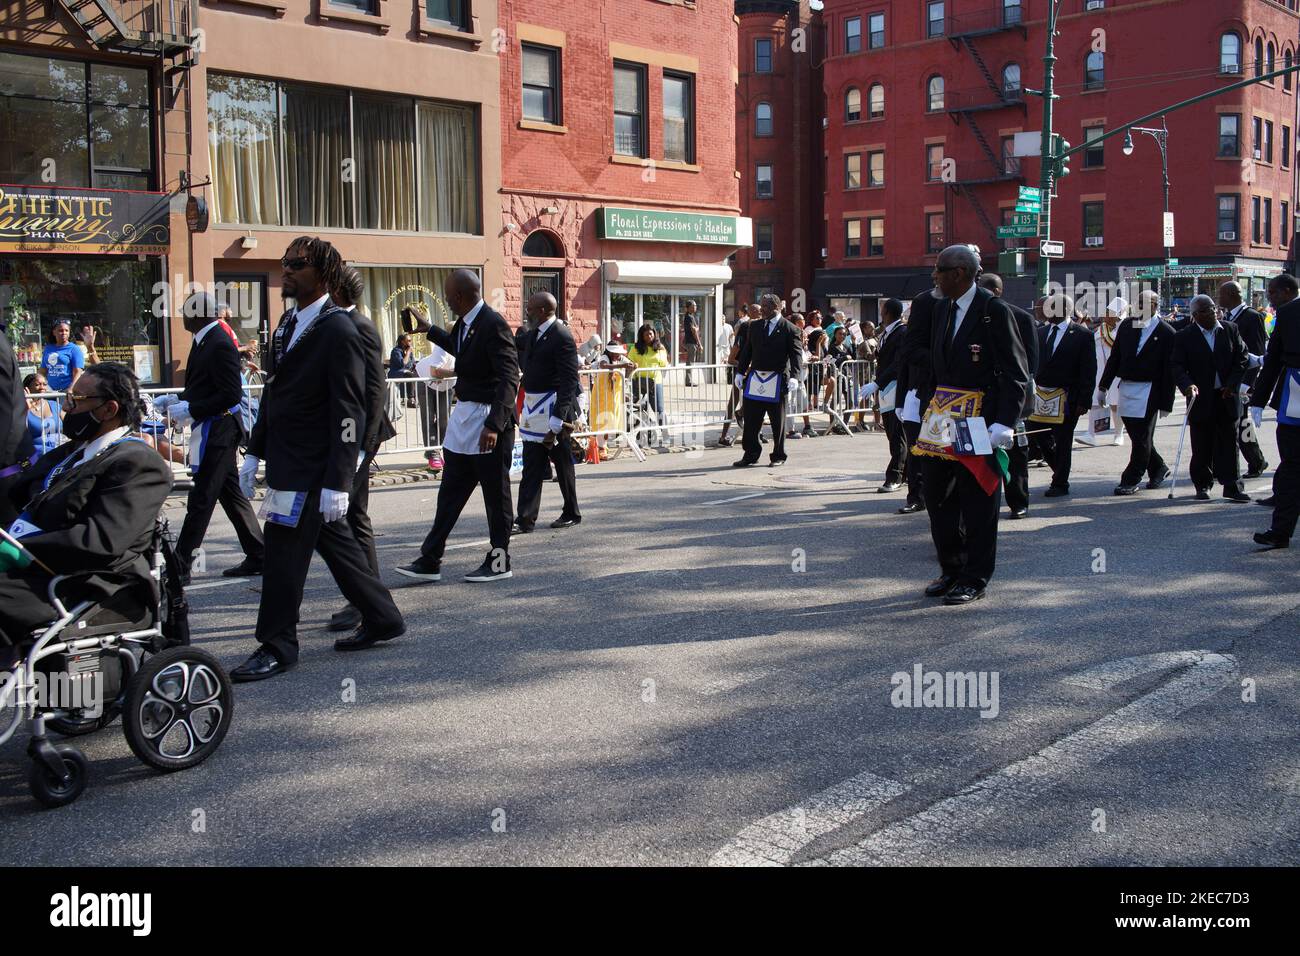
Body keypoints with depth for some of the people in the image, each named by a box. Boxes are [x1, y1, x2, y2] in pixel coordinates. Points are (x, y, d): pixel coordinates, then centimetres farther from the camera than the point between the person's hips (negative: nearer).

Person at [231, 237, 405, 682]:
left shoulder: (338, 330, -15)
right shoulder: (288, 323, 13)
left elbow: (349, 412, -19)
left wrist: (337, 482, -22)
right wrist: (255, 453, 16)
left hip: (311, 470, -9)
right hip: (287, 462, 9)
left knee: (284, 555, -3)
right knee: (336, 544, 16)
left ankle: (278, 646, 9)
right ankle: (382, 617, 28)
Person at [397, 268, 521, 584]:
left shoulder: (493, 324, -19)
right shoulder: (464, 323, 8)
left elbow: (509, 378, -24)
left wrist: (494, 424, -31)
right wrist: (429, 331, 33)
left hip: (489, 420, -9)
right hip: (464, 416, 9)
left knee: (495, 493, 4)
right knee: (450, 492, 11)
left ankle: (499, 561, 17)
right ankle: (429, 561, 16)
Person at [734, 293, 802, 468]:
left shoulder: (789, 330, -4)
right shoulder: (755, 326, 11)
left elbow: (797, 355, -9)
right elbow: (747, 350, 15)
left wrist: (793, 376, -21)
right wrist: (740, 372, 9)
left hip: (777, 380, -4)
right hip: (755, 379, 4)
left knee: (778, 422, 6)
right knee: (751, 420, 4)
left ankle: (778, 456, 18)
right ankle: (750, 455, 14)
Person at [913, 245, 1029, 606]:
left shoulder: (994, 311, -11)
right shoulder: (942, 309, 12)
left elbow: (1016, 373, -13)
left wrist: (1004, 424, -20)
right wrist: (921, 402, 12)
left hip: (980, 419, -7)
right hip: (943, 414, 8)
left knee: (977, 500, 1)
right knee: (937, 495, 10)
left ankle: (975, 579, 12)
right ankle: (951, 569, 25)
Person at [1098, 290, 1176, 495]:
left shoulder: (1167, 333, -5)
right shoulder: (1127, 325, 9)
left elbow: (1169, 371, -6)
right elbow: (1114, 357, 12)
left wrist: (1166, 403, -8)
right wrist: (1104, 386, 8)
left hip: (1149, 390, -5)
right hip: (1126, 387, 5)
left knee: (1142, 438, -3)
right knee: (1137, 436, 12)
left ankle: (1130, 481, 3)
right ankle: (1158, 468, 32)